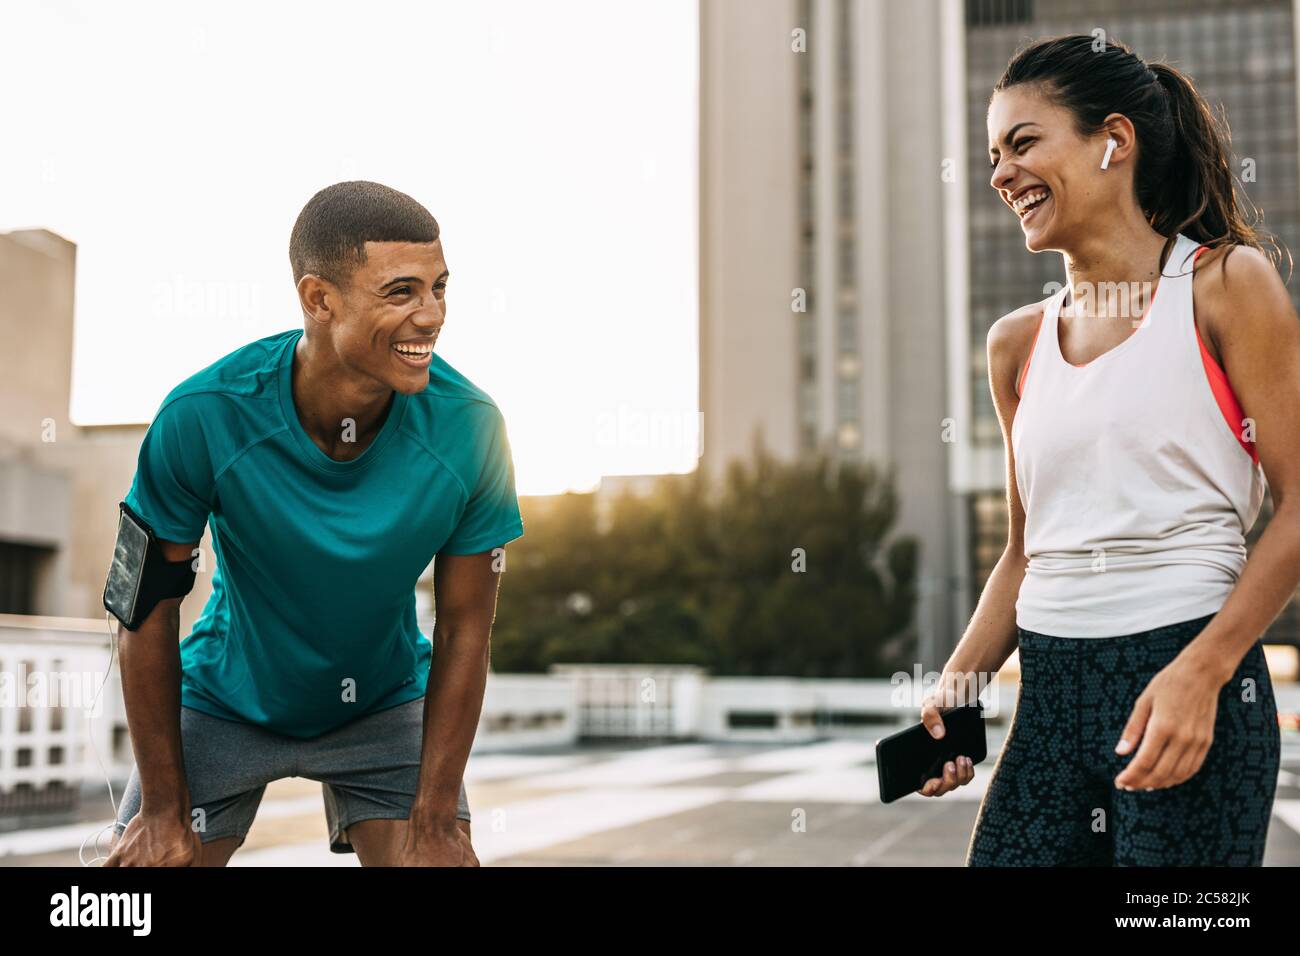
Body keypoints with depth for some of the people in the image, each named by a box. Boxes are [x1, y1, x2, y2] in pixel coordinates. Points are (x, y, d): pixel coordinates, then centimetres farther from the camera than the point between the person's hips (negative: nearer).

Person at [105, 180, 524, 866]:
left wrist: (433, 822, -12)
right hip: (225, 702, -1)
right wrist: (164, 810, -9)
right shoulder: (202, 416, -27)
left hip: (386, 705, 1)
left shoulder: (468, 425, -23)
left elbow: (465, 630, -13)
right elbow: (151, 611, -15)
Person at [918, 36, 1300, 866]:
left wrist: (1200, 672, -17)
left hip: (1189, 682, -4)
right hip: (1050, 694, 5)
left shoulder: (1224, 284, -3)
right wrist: (953, 690, 4)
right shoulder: (1017, 344, 10)